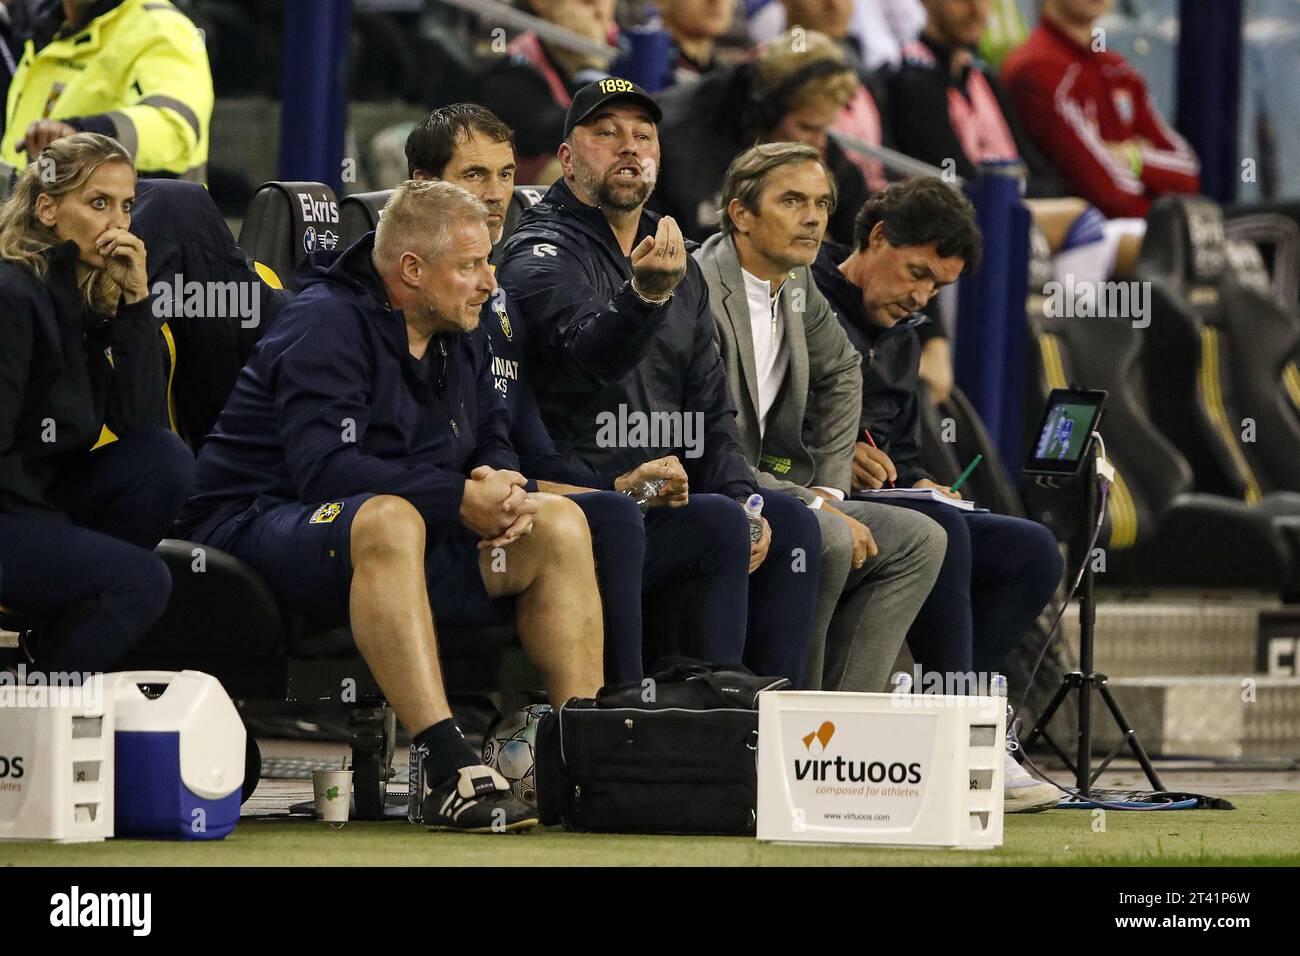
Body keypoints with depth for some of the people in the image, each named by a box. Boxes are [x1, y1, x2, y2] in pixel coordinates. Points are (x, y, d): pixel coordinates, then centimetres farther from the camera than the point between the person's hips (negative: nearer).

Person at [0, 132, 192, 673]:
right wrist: (71, 530, -13)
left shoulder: (90, 295, 7)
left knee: (166, 461, -11)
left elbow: (140, 422, -2)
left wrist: (135, 300, -9)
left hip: (44, 492, 8)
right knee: (142, 579, -21)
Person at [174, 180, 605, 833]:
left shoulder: (460, 337, 11)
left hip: (410, 532, 9)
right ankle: (446, 770, -49)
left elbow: (492, 445, 13)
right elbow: (322, 465, -28)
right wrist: (459, 499, -31)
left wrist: (505, 489, -13)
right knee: (390, 520, -41)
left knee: (560, 524, -5)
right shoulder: (326, 325, -17)